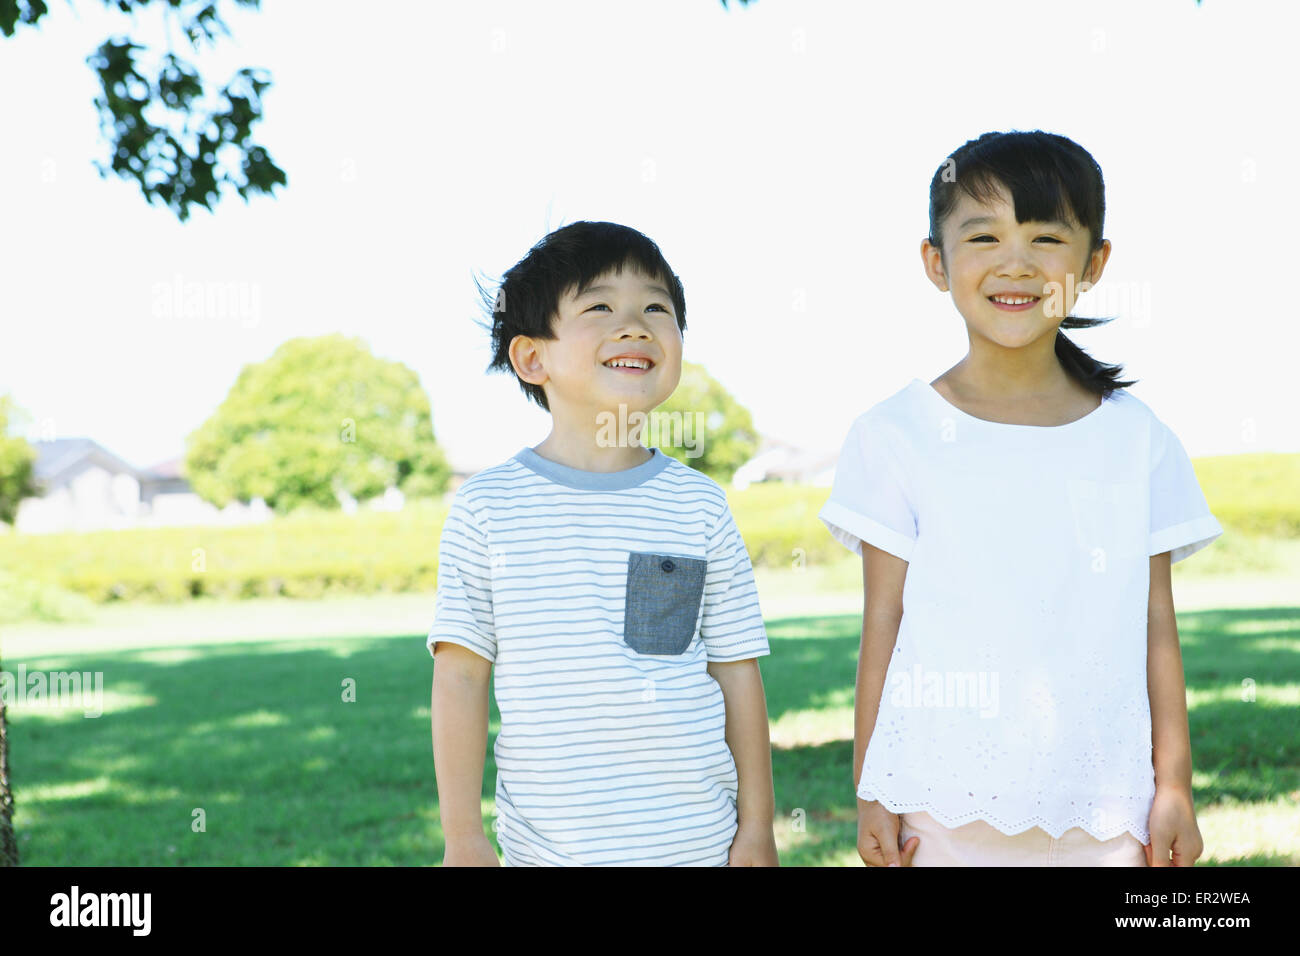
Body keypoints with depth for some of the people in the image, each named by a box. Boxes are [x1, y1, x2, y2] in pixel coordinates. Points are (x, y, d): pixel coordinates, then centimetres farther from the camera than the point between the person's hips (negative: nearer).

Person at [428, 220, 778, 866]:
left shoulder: (699, 506, 2)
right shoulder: (486, 508, -3)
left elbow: (737, 671, 5)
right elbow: (460, 673, -2)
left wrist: (757, 826, 5)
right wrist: (462, 836, -3)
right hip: (546, 846, -1)